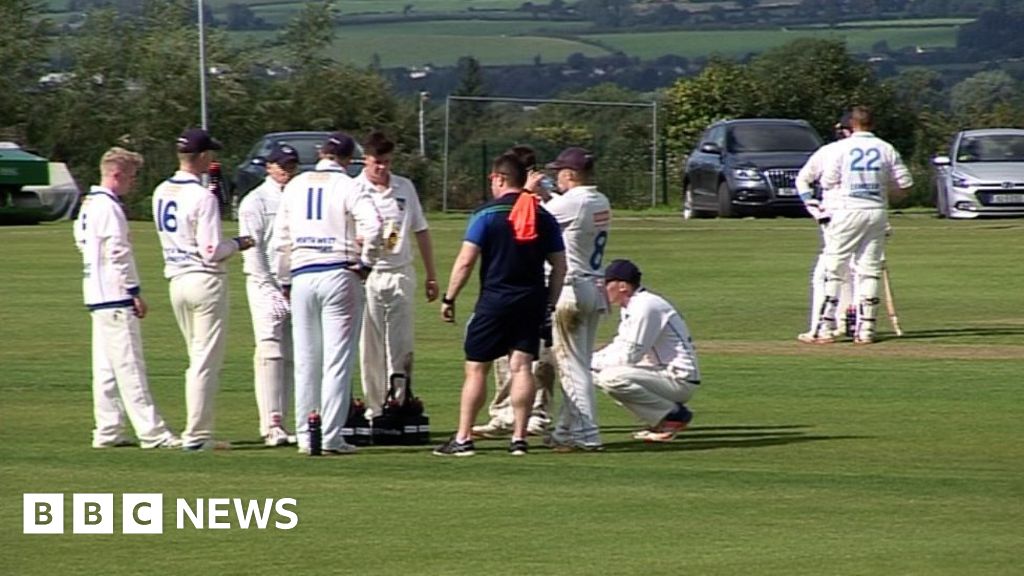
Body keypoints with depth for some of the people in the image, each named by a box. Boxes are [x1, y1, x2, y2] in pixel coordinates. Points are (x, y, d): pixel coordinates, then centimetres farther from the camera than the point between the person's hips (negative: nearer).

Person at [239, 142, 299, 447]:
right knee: (270, 353, -11)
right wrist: (270, 287, -14)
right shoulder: (255, 201, -1)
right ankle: (271, 425, -15)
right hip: (267, 284, -6)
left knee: (291, 356, 5)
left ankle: (279, 424, 9)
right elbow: (252, 248, -7)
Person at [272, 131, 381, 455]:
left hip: (301, 276, 4)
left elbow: (280, 239, 12)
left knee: (305, 360, 10)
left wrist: (284, 281, 18)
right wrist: (366, 261, -7)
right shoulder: (346, 186, -3)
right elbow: (371, 224, -20)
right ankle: (331, 437, -6)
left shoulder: (295, 186, 11)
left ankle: (304, 436, 10)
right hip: (339, 276, -4)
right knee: (337, 359, -2)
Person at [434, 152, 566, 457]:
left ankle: (463, 439, 3)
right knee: (521, 366, 3)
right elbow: (559, 266, 8)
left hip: (494, 300, -4)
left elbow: (465, 261, -10)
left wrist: (449, 298, -3)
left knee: (476, 368, 2)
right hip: (531, 301, 4)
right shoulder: (543, 217, 7)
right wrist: (549, 305, 15)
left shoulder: (487, 214, -6)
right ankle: (519, 437, -1)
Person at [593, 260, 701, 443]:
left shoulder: (645, 306, -19)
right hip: (663, 373, 10)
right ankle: (660, 420, 9)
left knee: (612, 378, -27)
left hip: (681, 380, -10)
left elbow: (630, 356, -20)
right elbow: (620, 346, 18)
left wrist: (593, 362, -10)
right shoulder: (629, 307, 12)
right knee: (596, 374, 11)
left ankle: (675, 415, -12)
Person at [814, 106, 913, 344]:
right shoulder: (886, 149, 2)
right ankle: (866, 329, 4)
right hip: (877, 211, 3)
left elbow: (827, 182, -2)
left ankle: (824, 327, -4)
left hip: (848, 211, -3)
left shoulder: (843, 148, -5)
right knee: (870, 271, 8)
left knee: (833, 270, 1)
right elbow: (905, 183, 4)